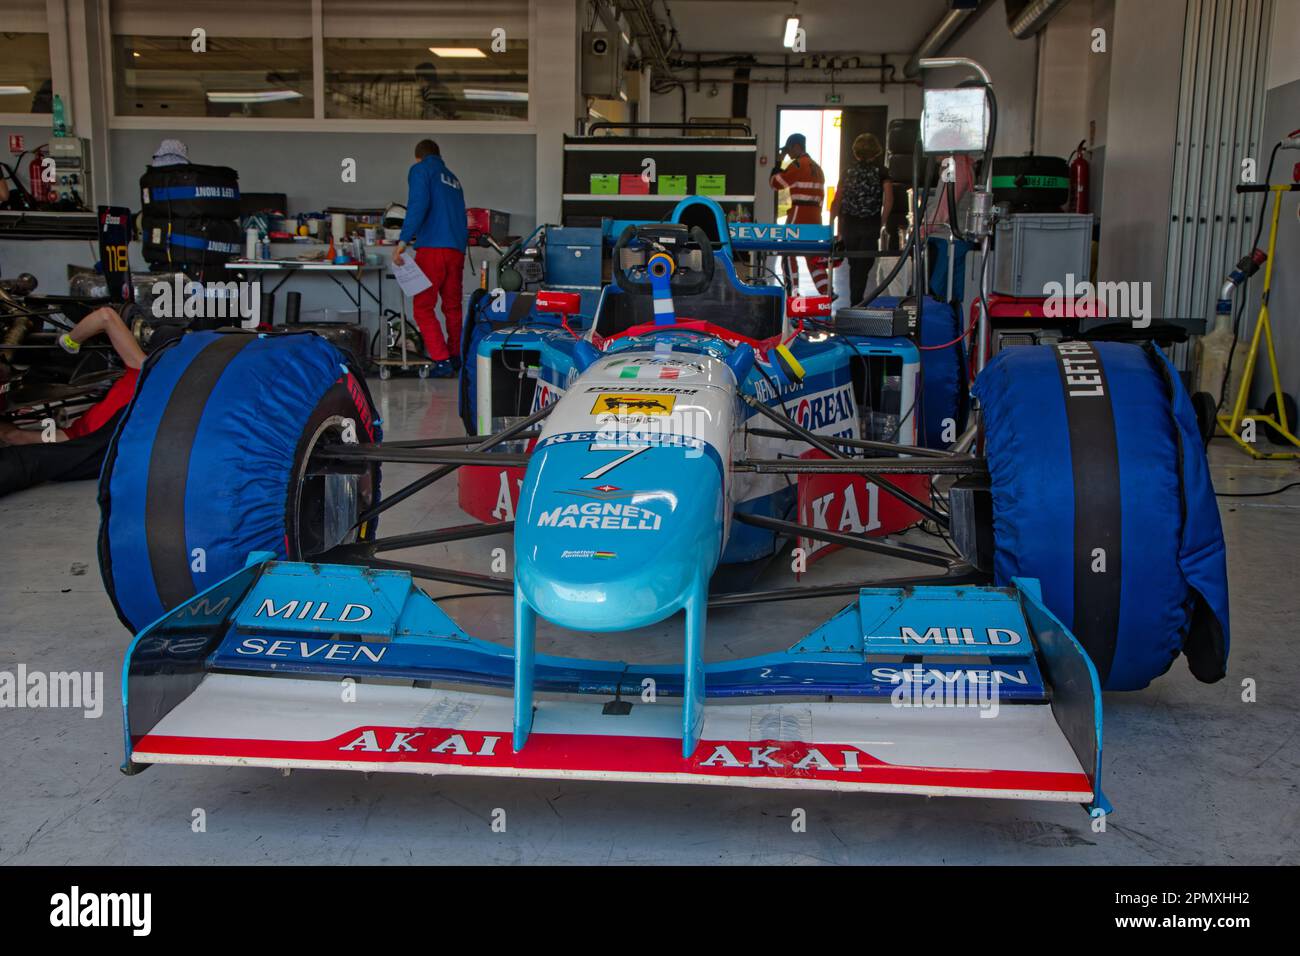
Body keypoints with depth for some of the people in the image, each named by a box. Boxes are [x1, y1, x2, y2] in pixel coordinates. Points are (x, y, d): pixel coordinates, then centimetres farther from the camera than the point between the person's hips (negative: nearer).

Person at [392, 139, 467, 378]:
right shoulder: (452, 178, 25)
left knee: (423, 308, -5)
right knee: (452, 307, 14)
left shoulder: (420, 170, 4)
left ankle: (442, 362, -14)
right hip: (457, 250, 7)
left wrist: (403, 241, -15)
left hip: (433, 248, -7)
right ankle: (456, 358, 18)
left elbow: (418, 205, -12)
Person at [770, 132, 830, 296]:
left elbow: (775, 183, -7)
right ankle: (827, 291, 3)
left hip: (799, 214, -8)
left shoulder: (797, 164, -9)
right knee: (812, 256, 11)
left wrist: (778, 162, 4)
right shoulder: (817, 167, 17)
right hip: (815, 215, 8)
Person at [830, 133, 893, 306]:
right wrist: (882, 222, -2)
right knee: (863, 266, -1)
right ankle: (856, 303, -9)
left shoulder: (848, 172, 7)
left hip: (849, 225, 3)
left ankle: (854, 303, 25)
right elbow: (888, 200, -12)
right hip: (870, 225, -3)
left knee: (854, 266, 17)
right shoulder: (881, 171, -1)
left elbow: (836, 202, 5)